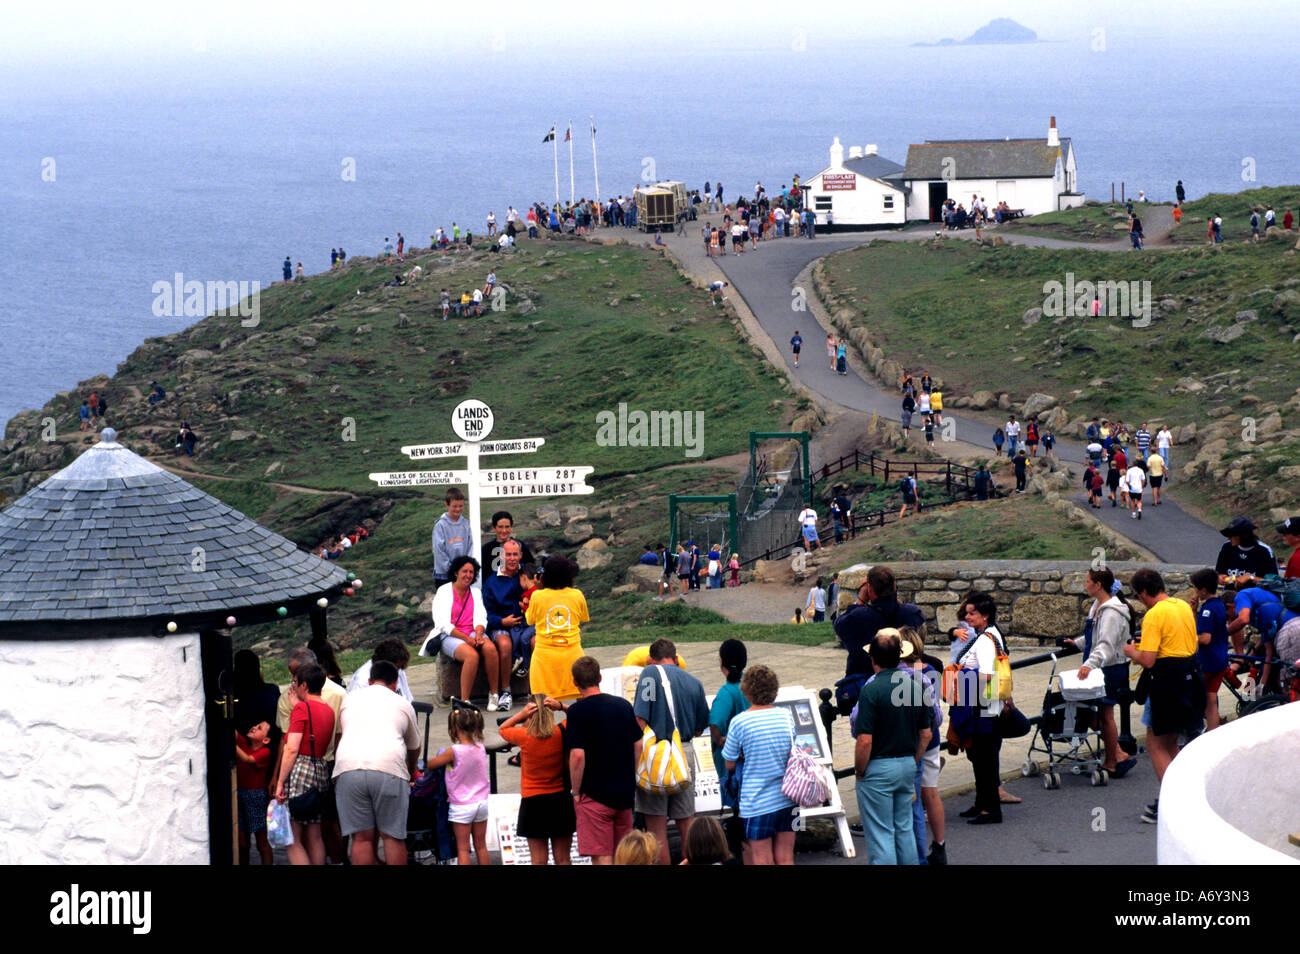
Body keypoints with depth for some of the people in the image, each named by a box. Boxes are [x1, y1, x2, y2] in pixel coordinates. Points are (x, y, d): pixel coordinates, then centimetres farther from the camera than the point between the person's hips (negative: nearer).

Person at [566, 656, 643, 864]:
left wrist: (576, 791, -8)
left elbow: (577, 756, -18)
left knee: (601, 855, -4)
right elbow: (638, 745, 13)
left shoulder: (578, 712, -12)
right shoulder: (623, 705, 7)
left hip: (594, 794, -6)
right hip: (625, 793, 6)